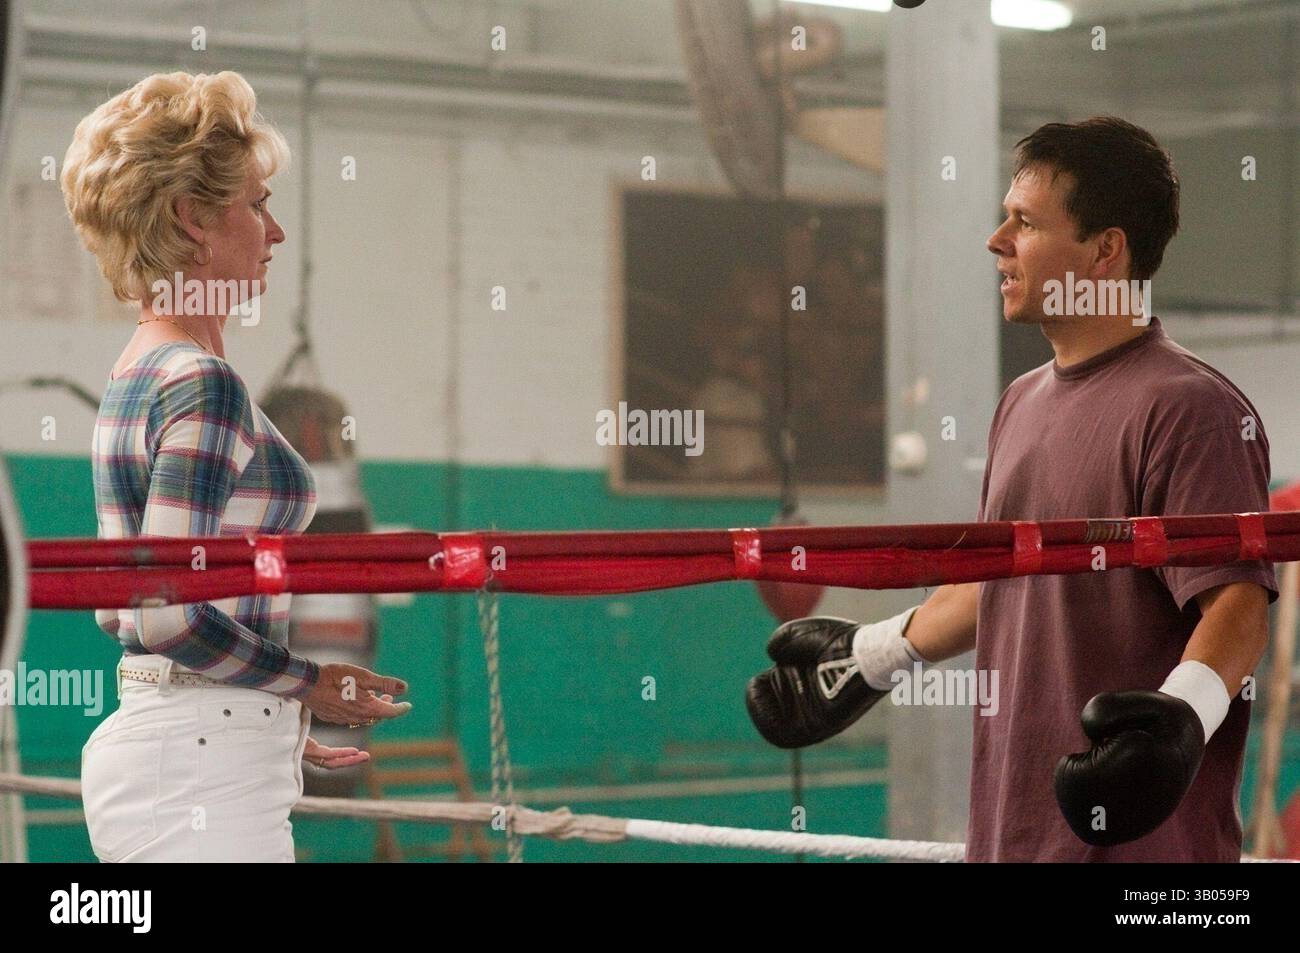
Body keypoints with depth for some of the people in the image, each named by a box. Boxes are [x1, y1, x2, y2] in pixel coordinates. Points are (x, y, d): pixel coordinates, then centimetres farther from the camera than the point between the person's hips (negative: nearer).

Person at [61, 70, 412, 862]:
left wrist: (270, 719, 21)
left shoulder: (138, 374, 15)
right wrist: (309, 685, -8)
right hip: (201, 775, -10)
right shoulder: (203, 385, -15)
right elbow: (171, 614, -21)